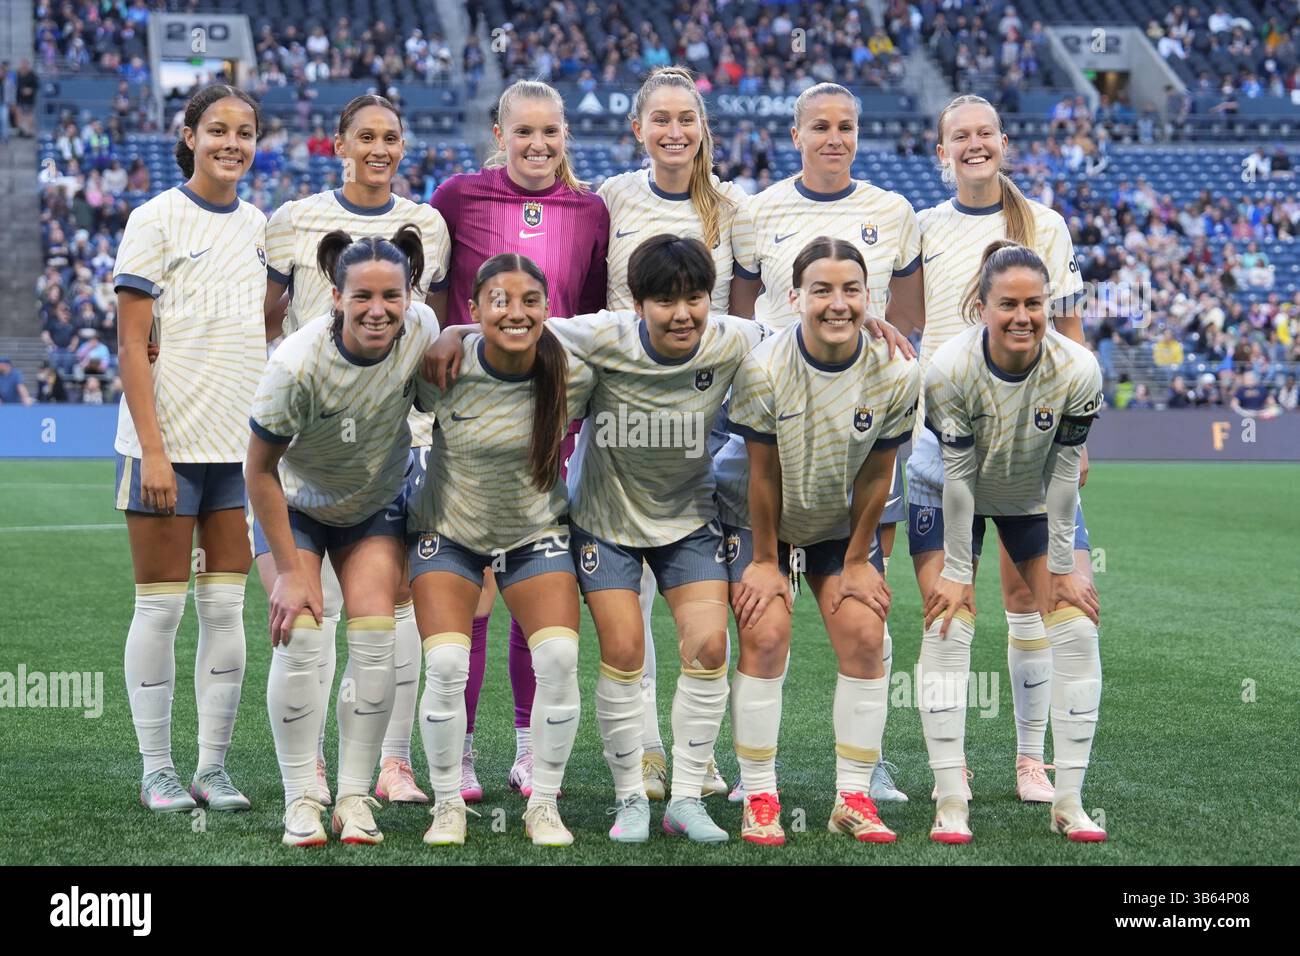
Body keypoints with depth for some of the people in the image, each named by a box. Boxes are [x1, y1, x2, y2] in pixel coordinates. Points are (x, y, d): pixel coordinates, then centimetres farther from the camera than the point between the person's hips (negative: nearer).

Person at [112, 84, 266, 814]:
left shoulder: (259, 227, 10)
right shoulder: (157, 220, -5)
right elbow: (132, 345, -9)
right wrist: (153, 450, -16)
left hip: (243, 444, 5)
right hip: (168, 443, -5)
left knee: (227, 606, 5)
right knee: (161, 606, 1)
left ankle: (215, 766, 12)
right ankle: (158, 769, 8)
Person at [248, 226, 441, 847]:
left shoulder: (420, 329, -23)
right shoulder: (296, 365, -33)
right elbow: (260, 469, -21)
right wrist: (288, 570, -18)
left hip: (376, 505, 3)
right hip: (297, 504, -3)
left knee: (375, 637, -12)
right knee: (300, 636, -17)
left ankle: (355, 798, -2)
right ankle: (301, 801, -6)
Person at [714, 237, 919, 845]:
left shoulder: (895, 374, -20)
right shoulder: (763, 369, -27)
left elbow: (875, 476, -10)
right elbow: (763, 473, -17)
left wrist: (857, 561, -5)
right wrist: (763, 560, -10)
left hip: (842, 521, 3)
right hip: (757, 518, -2)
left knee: (864, 636, -10)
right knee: (766, 635, -16)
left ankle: (853, 799, 1)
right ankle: (759, 800, -6)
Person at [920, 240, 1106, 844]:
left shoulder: (1077, 371, -27)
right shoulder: (949, 370, -31)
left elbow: (1063, 473, -18)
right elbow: (955, 476, -24)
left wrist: (1062, 567, -12)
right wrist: (956, 571, -19)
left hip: (1034, 501, 2)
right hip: (954, 500, -2)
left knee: (1076, 630, -8)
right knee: (948, 628, -16)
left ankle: (1068, 801, 0)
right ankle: (950, 802, -11)